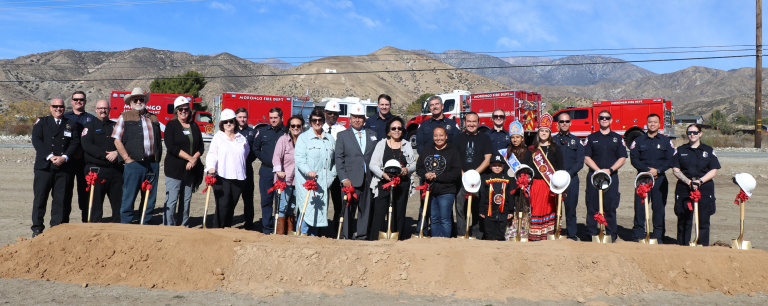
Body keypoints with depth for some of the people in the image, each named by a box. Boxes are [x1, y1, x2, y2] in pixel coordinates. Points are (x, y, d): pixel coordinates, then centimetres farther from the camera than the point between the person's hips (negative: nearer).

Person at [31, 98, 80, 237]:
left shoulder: (71, 124, 14)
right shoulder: (41, 122, 11)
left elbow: (75, 143, 4)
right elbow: (36, 140, -1)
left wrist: (64, 157, -12)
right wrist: (50, 156, -13)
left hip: (64, 167, 1)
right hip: (44, 166, -1)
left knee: (61, 199, 1)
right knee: (40, 198, 0)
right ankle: (37, 228, 8)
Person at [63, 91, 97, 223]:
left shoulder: (91, 119, 11)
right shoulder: (65, 117, 14)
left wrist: (81, 150, -10)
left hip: (84, 159, -1)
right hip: (67, 158, 1)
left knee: (84, 188, 1)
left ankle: (85, 219, 6)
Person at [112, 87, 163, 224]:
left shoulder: (153, 118, 18)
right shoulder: (124, 117, 6)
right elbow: (117, 140, -1)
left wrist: (157, 159, 10)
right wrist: (127, 159, -8)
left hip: (152, 163, 4)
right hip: (134, 163, -4)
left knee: (150, 198, 7)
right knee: (129, 197, -4)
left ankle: (145, 223, 16)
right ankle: (126, 224, 5)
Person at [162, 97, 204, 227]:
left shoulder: (194, 126, 13)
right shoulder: (171, 125, 0)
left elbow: (201, 147, 10)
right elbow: (171, 147, -11)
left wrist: (194, 159, -9)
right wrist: (189, 157, -14)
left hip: (191, 170, 4)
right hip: (174, 169, -4)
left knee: (187, 199, 8)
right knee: (172, 200, -5)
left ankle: (184, 225, 16)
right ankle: (168, 227, 0)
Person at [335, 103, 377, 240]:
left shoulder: (372, 135, 14)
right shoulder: (342, 135, 6)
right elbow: (339, 158, 1)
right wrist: (344, 178, -8)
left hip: (368, 180, 3)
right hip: (351, 180, -3)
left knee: (365, 210, 6)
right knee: (348, 210, -1)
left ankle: (362, 236, 15)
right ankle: (347, 237, 8)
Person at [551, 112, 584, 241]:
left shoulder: (576, 141, 10)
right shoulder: (552, 140, 9)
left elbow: (580, 162, 3)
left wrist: (569, 172, -12)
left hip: (572, 179, 0)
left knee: (571, 207, 2)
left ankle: (572, 234, 10)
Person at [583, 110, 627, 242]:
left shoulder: (618, 138, 10)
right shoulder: (591, 138, 9)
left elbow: (622, 158, 5)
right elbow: (587, 158, 2)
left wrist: (610, 169, -12)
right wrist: (599, 170, -12)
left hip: (612, 176, 0)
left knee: (611, 207, 1)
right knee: (592, 206, -1)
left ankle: (611, 235, 7)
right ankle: (592, 234, 6)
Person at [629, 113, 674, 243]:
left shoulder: (666, 141, 9)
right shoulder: (638, 140, 8)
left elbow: (670, 160, 2)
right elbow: (634, 159, 0)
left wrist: (658, 170, -13)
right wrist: (647, 170, -13)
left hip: (660, 179, 1)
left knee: (659, 208, 3)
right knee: (640, 208, -3)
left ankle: (658, 236, 11)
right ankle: (637, 236, 3)